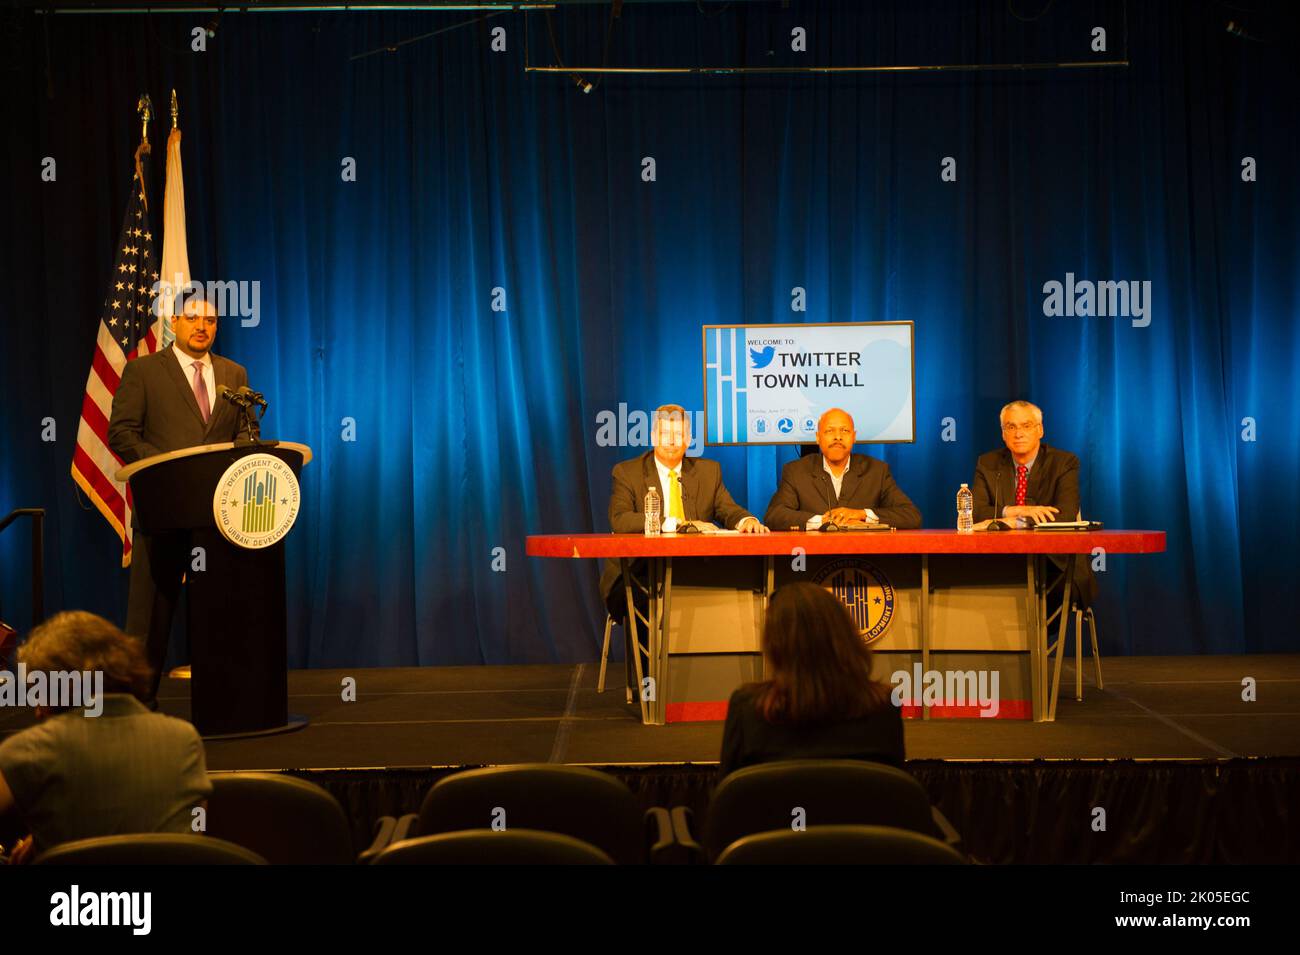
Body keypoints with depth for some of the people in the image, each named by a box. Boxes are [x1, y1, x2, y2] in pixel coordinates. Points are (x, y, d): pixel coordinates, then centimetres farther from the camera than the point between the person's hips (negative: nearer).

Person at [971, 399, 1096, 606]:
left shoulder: (1065, 463, 3)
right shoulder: (988, 464, 11)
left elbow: (1065, 516, -12)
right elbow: (973, 512, -1)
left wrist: (1013, 522, -20)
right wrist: (1015, 510, -18)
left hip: (1056, 565, -1)